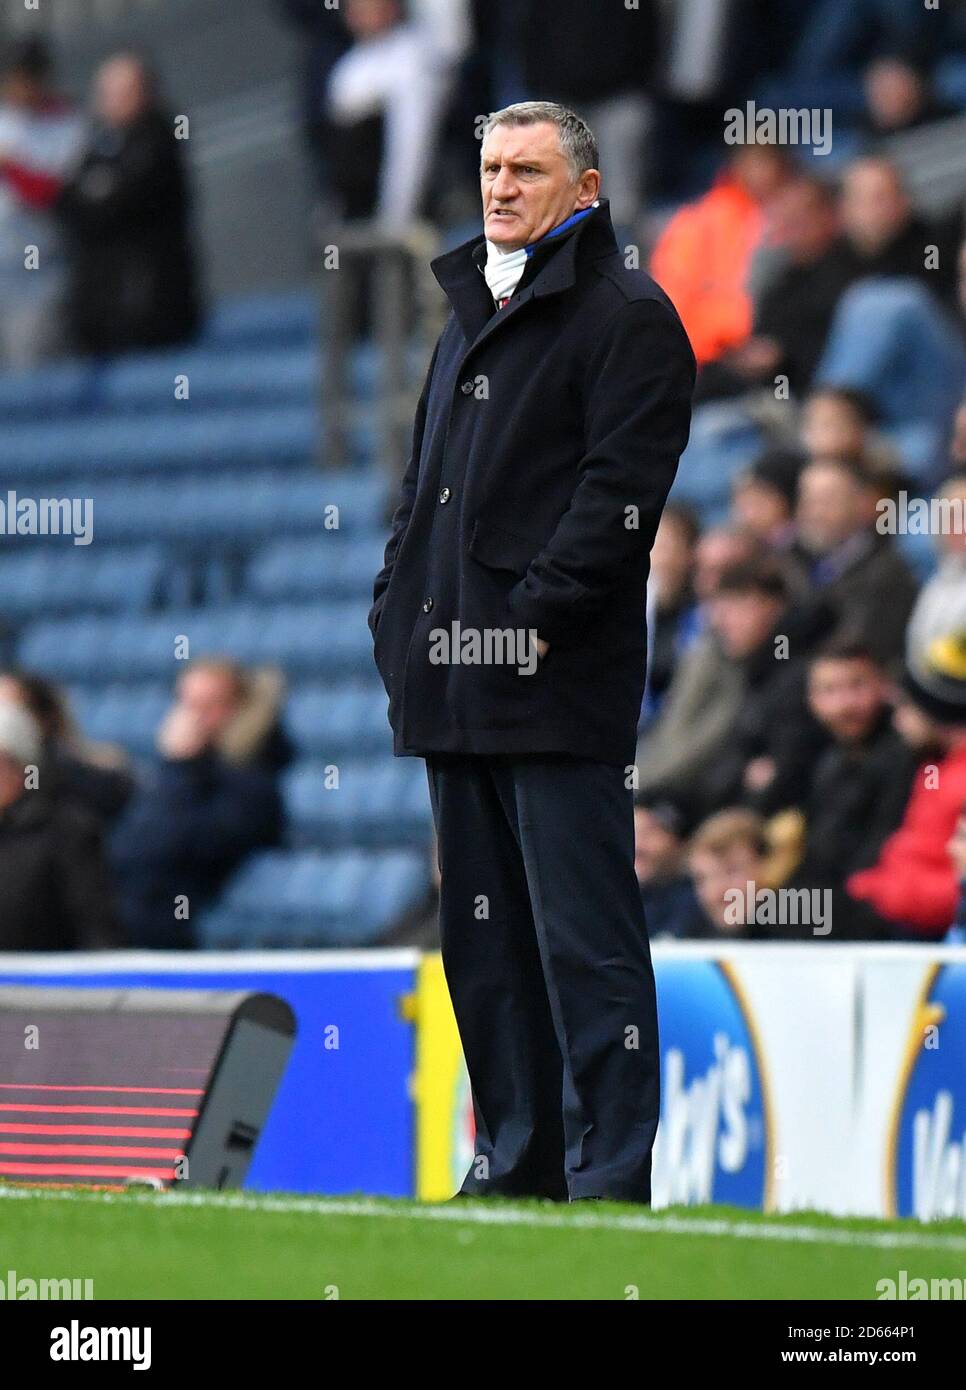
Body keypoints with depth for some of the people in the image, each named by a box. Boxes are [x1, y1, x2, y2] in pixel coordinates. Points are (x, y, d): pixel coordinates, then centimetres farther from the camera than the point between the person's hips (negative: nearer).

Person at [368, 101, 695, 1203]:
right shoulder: (469, 322, 22)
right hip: (456, 687, 9)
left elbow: (621, 489, -13)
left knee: (582, 938, -9)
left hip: (560, 689, -9)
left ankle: (609, 1180, -8)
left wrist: (537, 615, -19)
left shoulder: (626, 318, -4)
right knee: (484, 938, 11)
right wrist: (398, 610, 12)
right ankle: (515, 1165, 17)